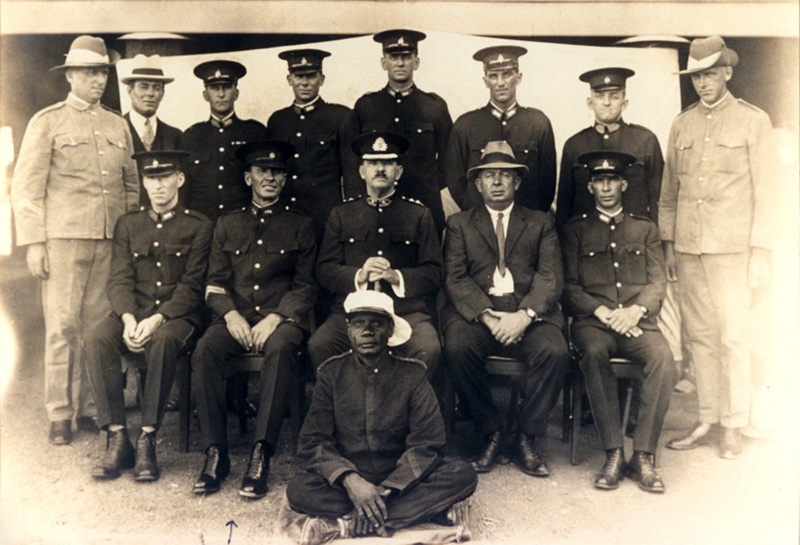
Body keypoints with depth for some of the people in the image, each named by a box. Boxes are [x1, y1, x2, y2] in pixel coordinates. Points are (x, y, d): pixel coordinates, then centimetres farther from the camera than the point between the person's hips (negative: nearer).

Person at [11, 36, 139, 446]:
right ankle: (59, 416, 10)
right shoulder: (47, 122, 3)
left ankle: (91, 408, 16)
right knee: (62, 327, -1)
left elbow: (131, 185, 18)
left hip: (111, 241, 3)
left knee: (99, 326, 5)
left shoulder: (118, 125, 15)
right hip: (64, 238, -3)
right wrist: (34, 244, -8)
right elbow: (25, 188, -1)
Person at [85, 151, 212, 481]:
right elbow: (120, 280, 6)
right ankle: (117, 439, -22)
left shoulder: (199, 226, 5)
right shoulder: (128, 225, 16)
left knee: (163, 341, -37)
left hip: (179, 315, -3)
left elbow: (191, 287, -4)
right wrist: (128, 319, -15)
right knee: (97, 340, -27)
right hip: (134, 311, 4)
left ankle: (147, 440, -27)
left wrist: (157, 320, -19)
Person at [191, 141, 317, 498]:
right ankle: (215, 453, -23)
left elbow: (305, 287, 6)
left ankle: (260, 455, -33)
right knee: (204, 351, -30)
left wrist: (275, 318, -12)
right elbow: (215, 284, 12)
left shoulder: (300, 227, 13)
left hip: (282, 318, -2)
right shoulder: (227, 224, 19)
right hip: (235, 317, 2)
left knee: (280, 349, -36)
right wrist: (230, 314, -9)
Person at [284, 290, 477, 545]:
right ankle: (425, 510, -27)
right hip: (346, 483, 0)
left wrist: (388, 489, -21)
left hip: (401, 482, 1)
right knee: (298, 490, -29)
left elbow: (427, 443, -8)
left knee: (463, 475, -25)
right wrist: (350, 480, -24)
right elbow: (313, 442, -6)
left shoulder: (412, 373, -2)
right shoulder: (332, 373, 0)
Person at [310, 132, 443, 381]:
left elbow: (435, 273, 7)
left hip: (407, 310, -1)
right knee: (318, 345, -28)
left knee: (429, 349, -31)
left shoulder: (419, 214, 14)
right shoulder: (341, 215, 18)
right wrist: (359, 276, -10)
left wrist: (397, 277, -11)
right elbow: (324, 270, 9)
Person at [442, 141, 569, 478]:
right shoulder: (459, 224, 17)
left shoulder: (541, 223, 18)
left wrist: (524, 315, -16)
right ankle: (491, 435, -11)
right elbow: (455, 279, 3)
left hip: (528, 314, 1)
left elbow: (550, 278, 4)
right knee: (457, 348, -31)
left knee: (555, 351, -29)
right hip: (475, 312, 0)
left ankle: (527, 439, -9)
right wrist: (487, 316, -15)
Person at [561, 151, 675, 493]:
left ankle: (643, 457, -22)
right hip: (592, 321, -1)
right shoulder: (575, 229, 16)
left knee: (664, 359, -30)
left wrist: (635, 310, -10)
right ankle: (613, 454, -28)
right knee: (594, 353, -35)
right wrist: (602, 312, -11)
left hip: (637, 321, 2)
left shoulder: (645, 229, 21)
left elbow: (658, 284, 11)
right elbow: (569, 286, 6)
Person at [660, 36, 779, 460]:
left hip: (732, 249, -3)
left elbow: (765, 191, 0)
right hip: (687, 249, 3)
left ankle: (733, 426, 10)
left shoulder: (753, 121, 3)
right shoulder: (681, 125, 12)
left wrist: (761, 252, -6)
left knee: (733, 337, -1)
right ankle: (708, 421, 15)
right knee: (699, 336, 6)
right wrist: (667, 243, 8)